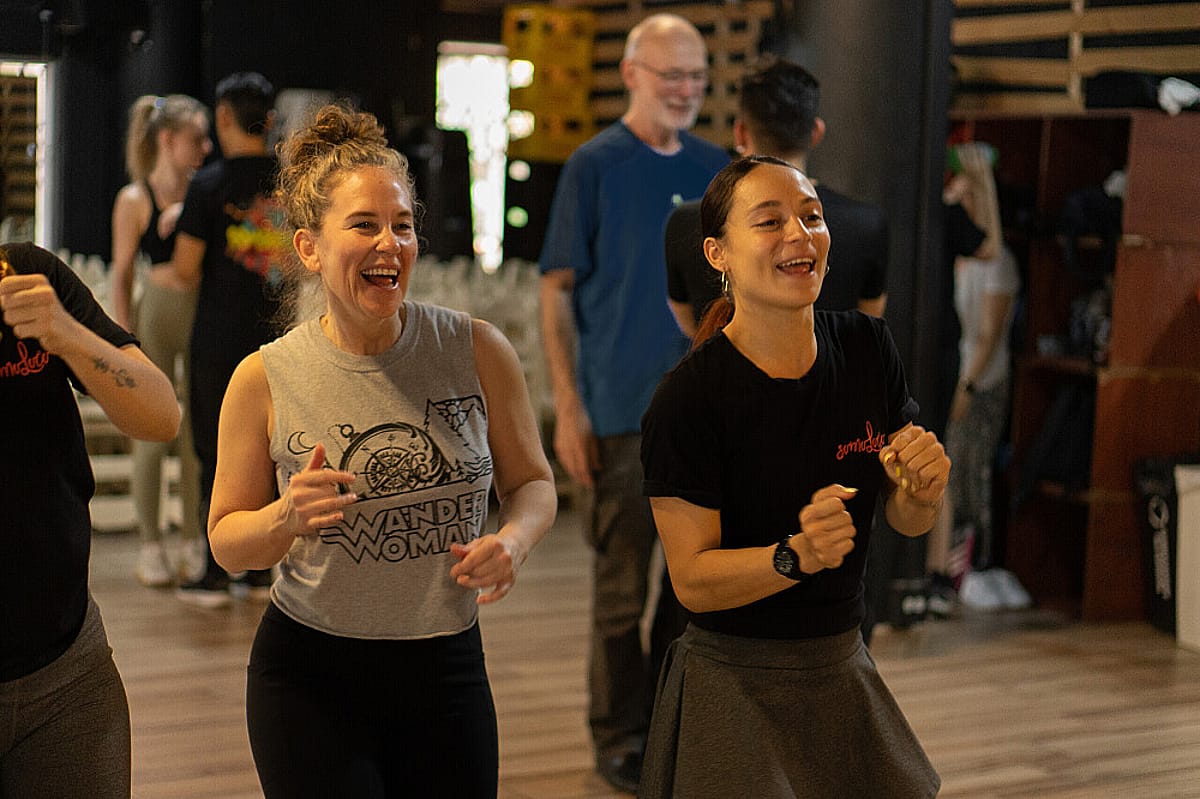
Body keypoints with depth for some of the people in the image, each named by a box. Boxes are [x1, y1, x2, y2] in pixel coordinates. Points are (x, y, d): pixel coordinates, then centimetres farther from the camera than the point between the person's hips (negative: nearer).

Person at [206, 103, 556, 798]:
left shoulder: (478, 351, -5)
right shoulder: (266, 379, -8)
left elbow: (532, 481, 6)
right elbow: (227, 541, 1)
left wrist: (515, 539, -15)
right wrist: (288, 518, -20)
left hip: (448, 670, 2)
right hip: (311, 677, -2)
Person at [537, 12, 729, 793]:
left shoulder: (717, 166, 8)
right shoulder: (594, 165, -5)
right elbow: (557, 292, -5)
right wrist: (569, 409, -11)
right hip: (625, 407, -5)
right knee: (623, 581, 3)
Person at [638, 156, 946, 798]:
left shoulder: (867, 348, -2)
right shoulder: (689, 397, -18)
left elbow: (906, 521, 5)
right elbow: (693, 581, -16)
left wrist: (924, 487, -16)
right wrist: (796, 555, -31)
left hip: (844, 672, 6)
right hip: (735, 689, -5)